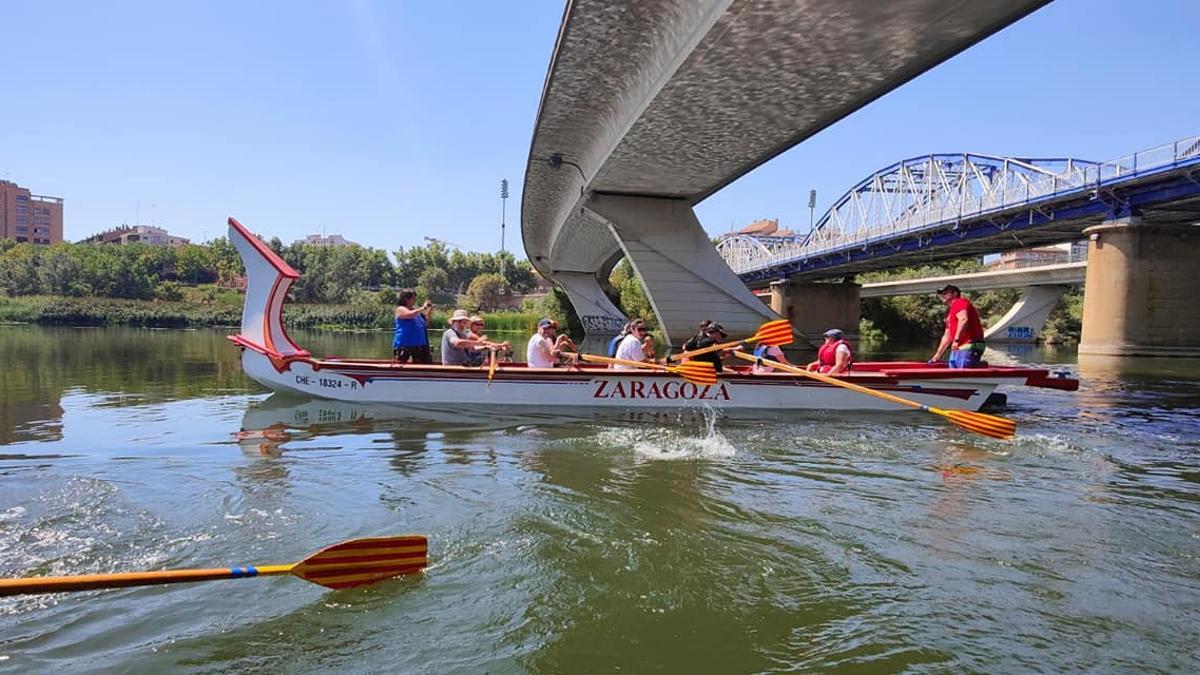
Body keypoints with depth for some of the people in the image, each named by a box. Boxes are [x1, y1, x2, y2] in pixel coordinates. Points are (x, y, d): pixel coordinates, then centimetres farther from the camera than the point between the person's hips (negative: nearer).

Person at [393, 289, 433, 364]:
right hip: (403, 344, -7)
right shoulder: (400, 309, -4)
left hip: (419, 344, 7)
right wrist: (423, 308, -14)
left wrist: (429, 312, 8)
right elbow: (410, 315, -25)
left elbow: (425, 323, 22)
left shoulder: (416, 310, 15)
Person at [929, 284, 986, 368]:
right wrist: (937, 355, 30)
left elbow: (963, 319, -25)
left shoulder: (960, 302, -3)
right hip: (956, 350, 10)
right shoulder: (949, 312, 26)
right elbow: (947, 336, 31)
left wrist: (956, 340, -31)